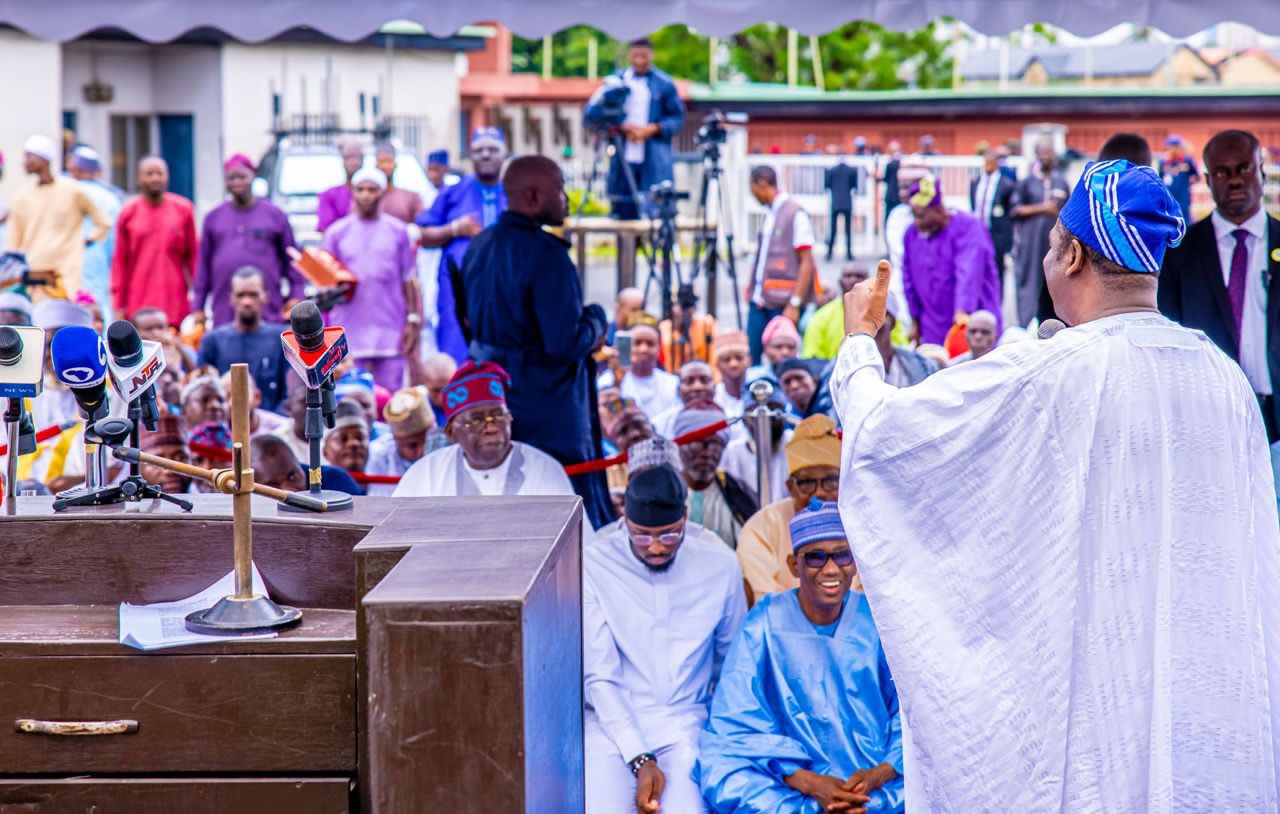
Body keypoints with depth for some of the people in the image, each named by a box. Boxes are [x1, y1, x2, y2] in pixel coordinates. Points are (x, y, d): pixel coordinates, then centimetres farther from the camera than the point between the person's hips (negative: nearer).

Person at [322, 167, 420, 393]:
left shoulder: (397, 231, 7)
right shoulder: (337, 232, 7)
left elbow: (409, 279, 9)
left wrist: (413, 320, 2)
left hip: (390, 331, 0)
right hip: (351, 330, 0)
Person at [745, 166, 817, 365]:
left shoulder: (795, 213, -10)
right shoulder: (769, 213, 14)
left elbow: (806, 262, -13)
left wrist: (795, 304, -17)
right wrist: (751, 285, 13)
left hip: (782, 303, -8)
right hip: (760, 301, 8)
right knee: (749, 357, 4)